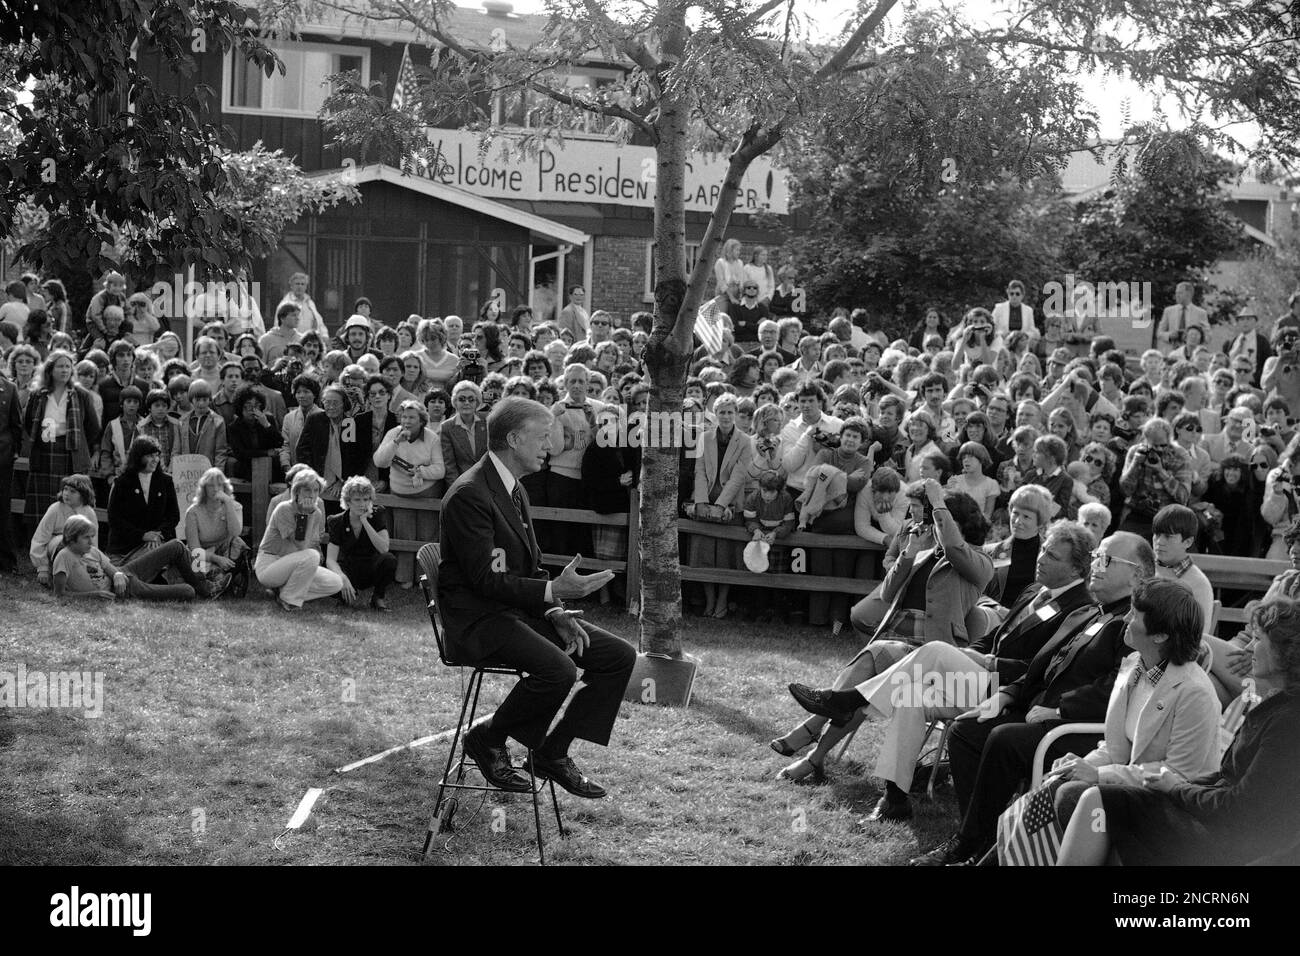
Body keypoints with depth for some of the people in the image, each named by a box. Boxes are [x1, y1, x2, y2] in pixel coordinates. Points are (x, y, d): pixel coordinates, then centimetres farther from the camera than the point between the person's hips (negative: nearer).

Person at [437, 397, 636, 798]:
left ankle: (552, 752, 5)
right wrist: (553, 591, -27)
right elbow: (484, 579, -22)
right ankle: (487, 738, -7)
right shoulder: (468, 495, -17)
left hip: (522, 610, 10)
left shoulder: (515, 490, 14)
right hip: (479, 619, -9)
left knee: (620, 656, -1)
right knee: (558, 670, -33)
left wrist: (557, 611, 0)